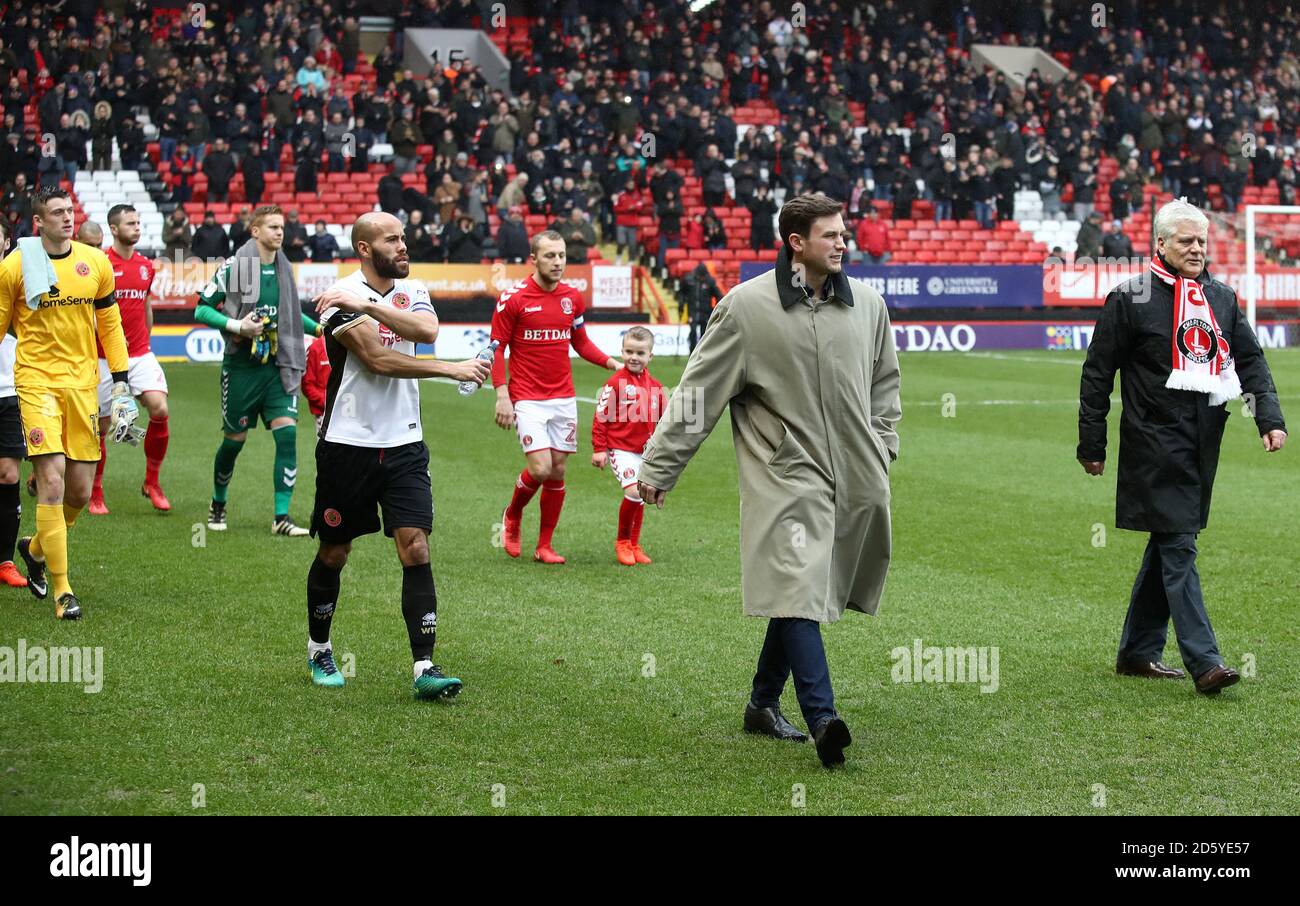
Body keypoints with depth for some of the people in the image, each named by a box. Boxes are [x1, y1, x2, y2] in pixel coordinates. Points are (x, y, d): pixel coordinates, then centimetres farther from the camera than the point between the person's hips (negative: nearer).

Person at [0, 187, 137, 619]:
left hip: (82, 381, 4)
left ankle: (35, 549, 35)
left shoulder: (95, 262, 4)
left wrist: (120, 383, 8)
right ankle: (61, 590, -6)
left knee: (80, 491, 5)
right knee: (52, 482, -13)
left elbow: (110, 325, 12)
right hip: (37, 380, -3)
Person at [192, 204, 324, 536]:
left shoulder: (284, 269, 8)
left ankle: (281, 517, -8)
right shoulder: (233, 267, -8)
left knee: (287, 433, -11)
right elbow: (201, 309, -7)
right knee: (234, 439, 6)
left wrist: (319, 327, 14)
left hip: (277, 368, 4)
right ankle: (218, 506, 30)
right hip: (241, 368, -4)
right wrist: (237, 326, -19)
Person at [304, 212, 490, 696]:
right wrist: (452, 369, -18)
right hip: (348, 443, -4)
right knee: (334, 553, 8)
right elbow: (378, 359, -19)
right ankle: (319, 651, 30)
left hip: (404, 443, 4)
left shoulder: (412, 291, 8)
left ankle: (425, 669, -11)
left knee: (415, 549, -8)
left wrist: (368, 305, -22)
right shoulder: (341, 297, -10)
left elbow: (427, 330, -14)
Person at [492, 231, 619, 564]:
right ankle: (512, 517, 16)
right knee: (540, 468, -15)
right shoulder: (513, 298, -8)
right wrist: (502, 395, -13)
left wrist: (613, 363, 4)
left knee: (557, 471, 4)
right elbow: (497, 348, -4)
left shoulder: (572, 297, 6)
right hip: (528, 399, -5)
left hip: (563, 397, 5)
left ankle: (544, 546, 15)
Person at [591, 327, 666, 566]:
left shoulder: (655, 386, 7)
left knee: (640, 499, 12)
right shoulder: (616, 382, -9)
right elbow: (601, 416, -8)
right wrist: (599, 449, -10)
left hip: (645, 451, 6)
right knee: (634, 491, -19)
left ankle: (634, 546, 26)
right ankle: (622, 541, -1)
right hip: (621, 449, -6)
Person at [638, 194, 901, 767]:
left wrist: (880, 450, 16)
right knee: (798, 590, -17)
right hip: (786, 478, -5)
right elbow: (698, 391, -2)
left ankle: (764, 703, 26)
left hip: (855, 480, 5)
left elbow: (884, 384, 23)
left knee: (800, 592, 12)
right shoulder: (747, 306, -6)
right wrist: (658, 466, -1)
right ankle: (822, 721, -22)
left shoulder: (867, 304, 7)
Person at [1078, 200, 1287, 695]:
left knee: (1168, 545, 12)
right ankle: (1204, 661, -15)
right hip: (1155, 442, -6)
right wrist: (1091, 445, -1)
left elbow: (1250, 360, 13)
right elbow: (1097, 372, -1)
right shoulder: (1131, 298, -4)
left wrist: (1270, 418, -2)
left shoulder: (1222, 297, 12)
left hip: (1202, 445, 6)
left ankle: (1137, 651, 23)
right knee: (1178, 548, -11)